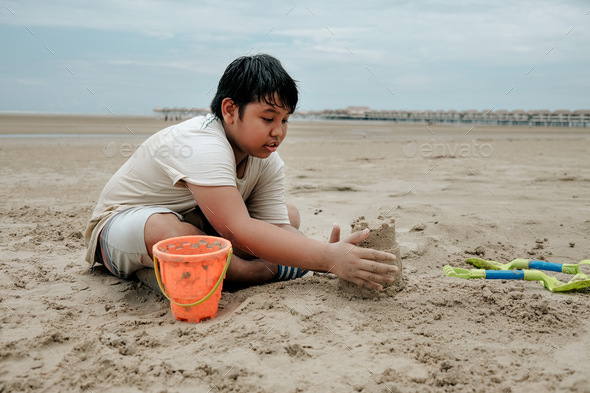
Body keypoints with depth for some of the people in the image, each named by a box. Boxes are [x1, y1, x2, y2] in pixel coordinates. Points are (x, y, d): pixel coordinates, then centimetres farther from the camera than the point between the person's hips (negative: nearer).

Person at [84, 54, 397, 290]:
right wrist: (328, 258, -49)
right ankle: (256, 272, -18)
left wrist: (324, 253, -36)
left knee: (289, 215, 1)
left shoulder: (267, 161, -7)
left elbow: (275, 228, -15)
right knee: (170, 233, -44)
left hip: (196, 220, 8)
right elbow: (239, 231, -45)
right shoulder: (201, 147, -34)